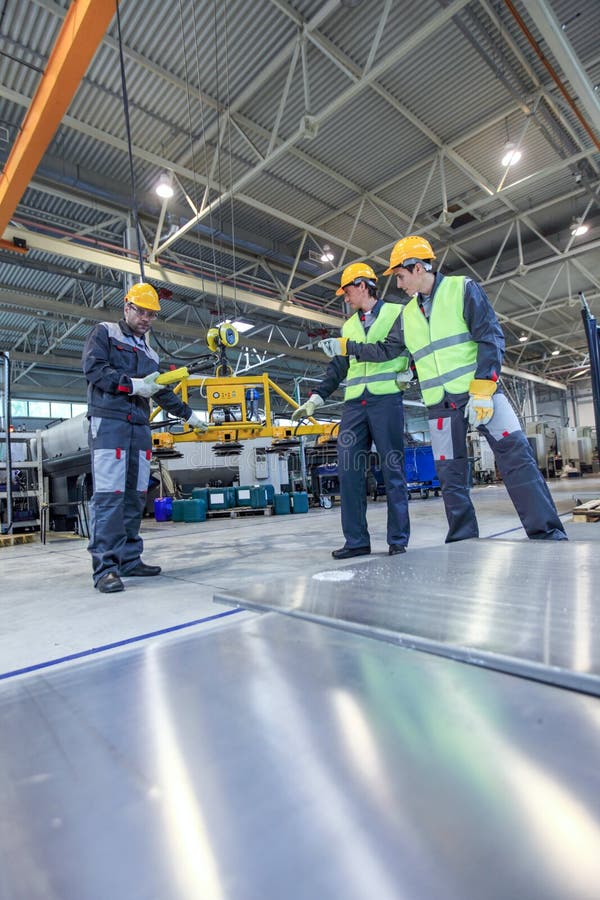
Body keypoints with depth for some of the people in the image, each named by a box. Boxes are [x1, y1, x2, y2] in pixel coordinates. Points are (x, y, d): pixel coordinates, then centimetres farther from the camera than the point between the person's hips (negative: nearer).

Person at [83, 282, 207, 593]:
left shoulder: (149, 354, 25)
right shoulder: (104, 333, 8)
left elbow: (163, 392, 29)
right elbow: (93, 368, -7)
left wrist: (189, 414, 28)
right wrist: (133, 385, -15)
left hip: (140, 427, 7)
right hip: (109, 421, -7)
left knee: (135, 495, 4)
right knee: (109, 494, -13)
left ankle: (129, 559, 10)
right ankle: (106, 567, -13)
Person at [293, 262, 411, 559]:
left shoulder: (397, 313, 10)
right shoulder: (348, 327, 24)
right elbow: (337, 369, 22)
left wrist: (406, 374, -13)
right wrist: (315, 399, 14)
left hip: (386, 399, -4)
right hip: (354, 404, 5)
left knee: (392, 470, -3)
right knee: (348, 471, -4)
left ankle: (398, 538, 6)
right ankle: (356, 541, 2)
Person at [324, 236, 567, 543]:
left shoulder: (463, 289, 0)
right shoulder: (407, 314, 15)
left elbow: (491, 338, -7)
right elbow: (386, 351, 22)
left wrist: (482, 389, -17)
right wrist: (349, 347, 13)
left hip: (480, 393, -4)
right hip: (440, 405, 4)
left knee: (518, 457, -12)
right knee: (451, 477, 4)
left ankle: (548, 536, -5)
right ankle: (463, 544, 13)